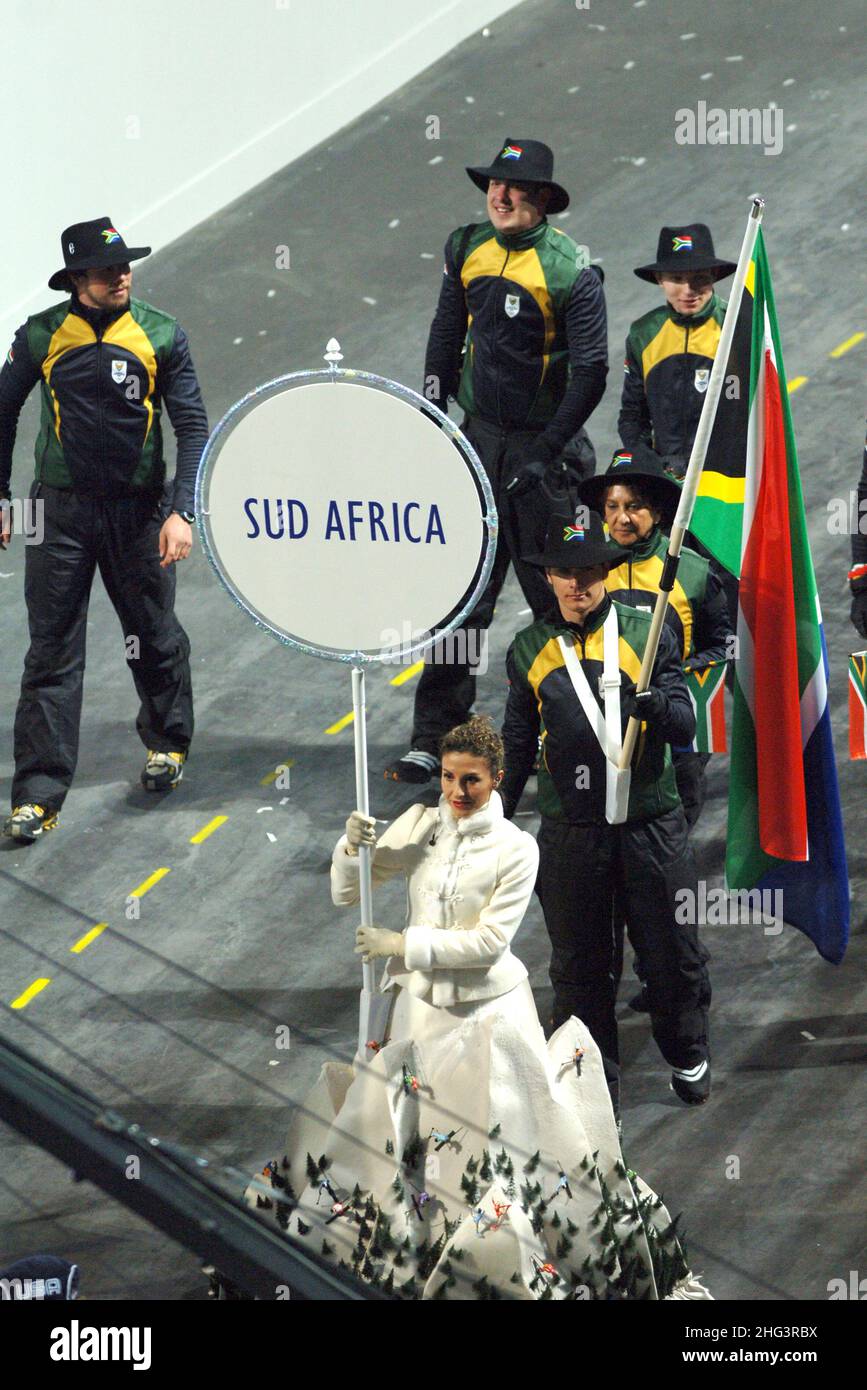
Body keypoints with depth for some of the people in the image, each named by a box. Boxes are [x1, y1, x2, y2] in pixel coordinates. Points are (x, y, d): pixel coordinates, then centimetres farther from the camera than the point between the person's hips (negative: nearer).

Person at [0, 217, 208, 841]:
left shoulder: (162, 336, -3)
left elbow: (193, 427, -3)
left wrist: (181, 511, -13)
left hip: (138, 511, 0)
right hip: (60, 513, 0)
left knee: (156, 639, 14)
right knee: (53, 654, -2)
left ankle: (168, 744, 41)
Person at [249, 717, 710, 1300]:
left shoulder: (516, 848, -10)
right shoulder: (419, 825, 0)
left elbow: (489, 940, -16)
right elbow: (348, 893, 5)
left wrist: (403, 944, -18)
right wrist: (352, 845, -15)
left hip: (489, 1010, -3)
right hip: (420, 1003, 3)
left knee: (510, 1134, 3)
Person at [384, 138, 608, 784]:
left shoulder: (572, 269, -14)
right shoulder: (468, 248, 4)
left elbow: (591, 372, -15)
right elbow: (446, 336, 15)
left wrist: (544, 454, -16)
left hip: (545, 442, -5)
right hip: (480, 435, 5)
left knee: (556, 596, 3)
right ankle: (435, 738, 8)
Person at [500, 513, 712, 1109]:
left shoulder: (648, 634, 0)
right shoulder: (530, 649, 6)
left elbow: (685, 728, -5)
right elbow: (517, 746, 15)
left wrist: (655, 705, -26)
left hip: (651, 828, -1)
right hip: (570, 831, 1)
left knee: (672, 950, 8)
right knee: (579, 964, 7)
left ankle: (688, 1057, 31)